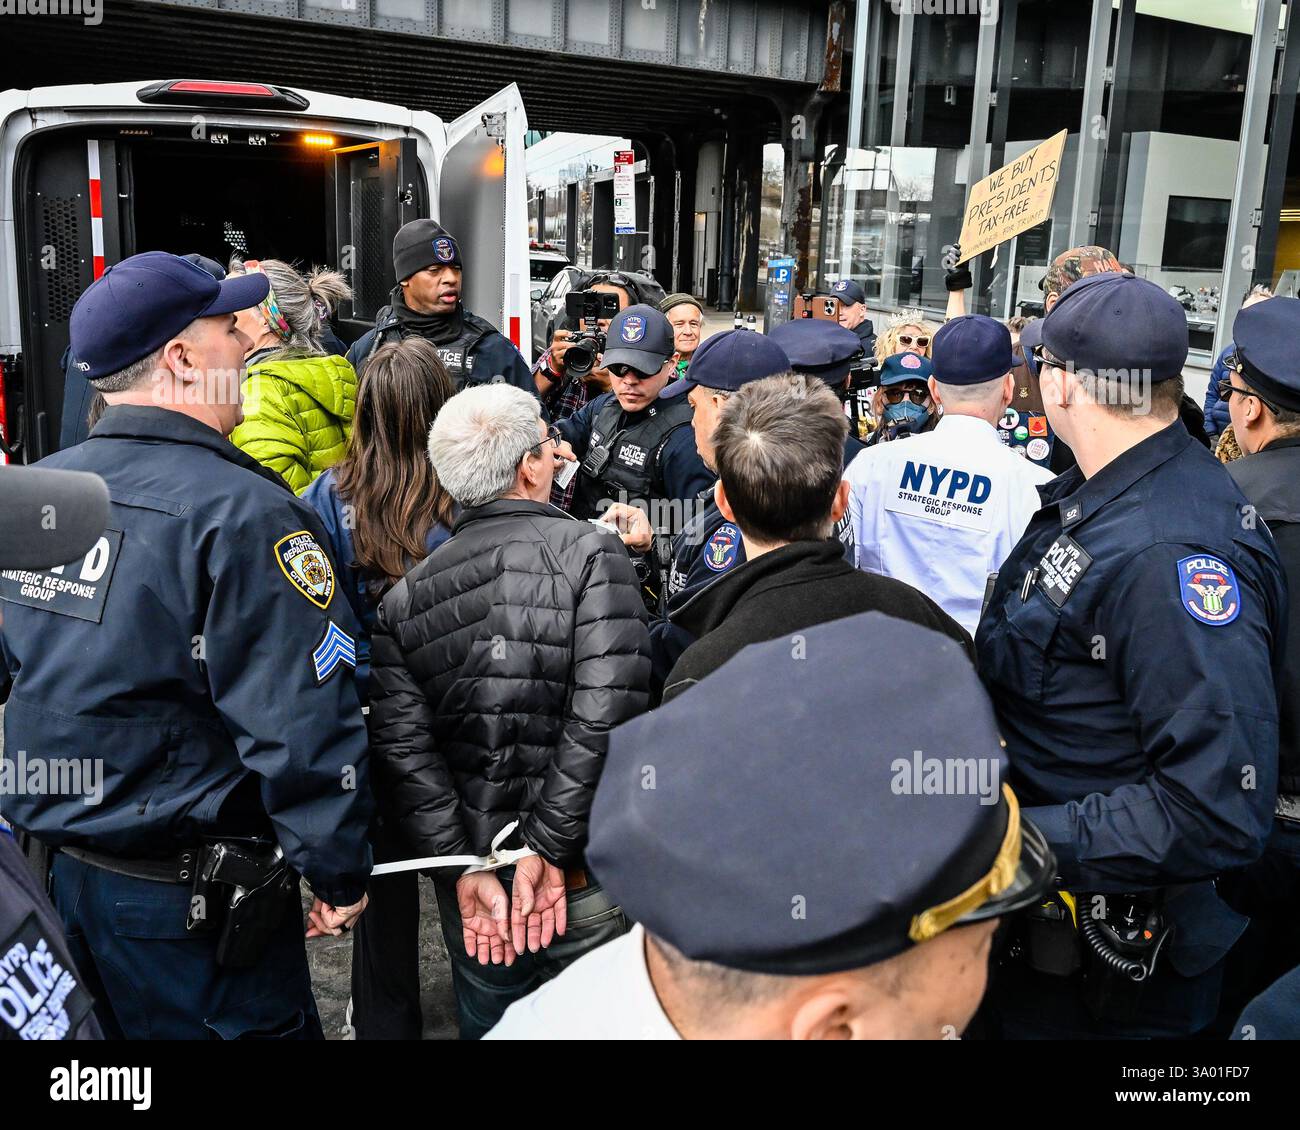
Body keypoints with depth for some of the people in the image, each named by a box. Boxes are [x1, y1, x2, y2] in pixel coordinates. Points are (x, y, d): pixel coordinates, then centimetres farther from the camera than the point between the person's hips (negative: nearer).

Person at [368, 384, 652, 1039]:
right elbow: (604, 716, -21)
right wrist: (549, 848, -15)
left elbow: (401, 744, -8)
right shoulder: (592, 554, -12)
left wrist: (464, 868, -7)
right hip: (584, 887, -3)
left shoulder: (406, 594, 0)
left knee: (487, 1023, 24)